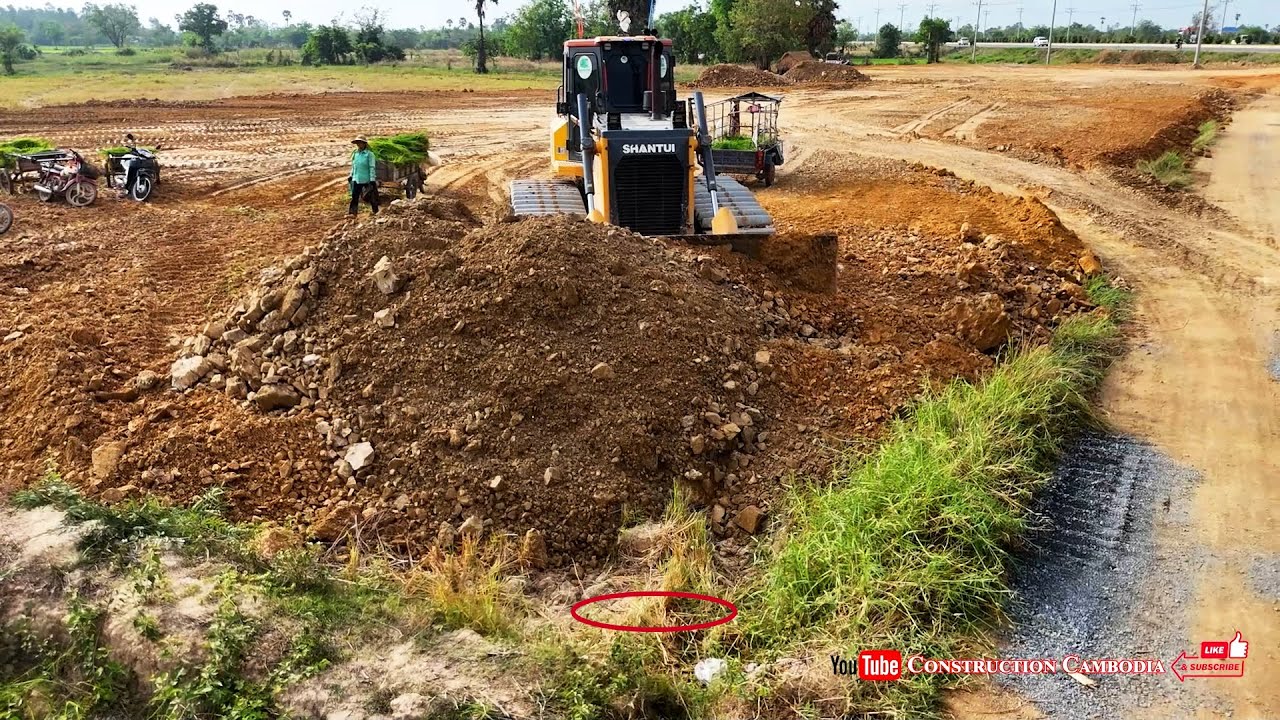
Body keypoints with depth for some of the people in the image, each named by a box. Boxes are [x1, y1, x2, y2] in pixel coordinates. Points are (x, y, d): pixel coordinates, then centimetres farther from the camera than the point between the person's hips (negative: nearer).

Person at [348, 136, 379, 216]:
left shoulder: (369, 154, -9)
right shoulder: (355, 154, 9)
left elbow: (372, 167, -12)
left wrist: (372, 180, -17)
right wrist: (351, 176, 19)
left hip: (366, 180, -5)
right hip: (356, 179, 5)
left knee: (371, 197, 7)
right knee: (354, 196, 1)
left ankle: (376, 212, 22)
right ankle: (352, 212, 2)